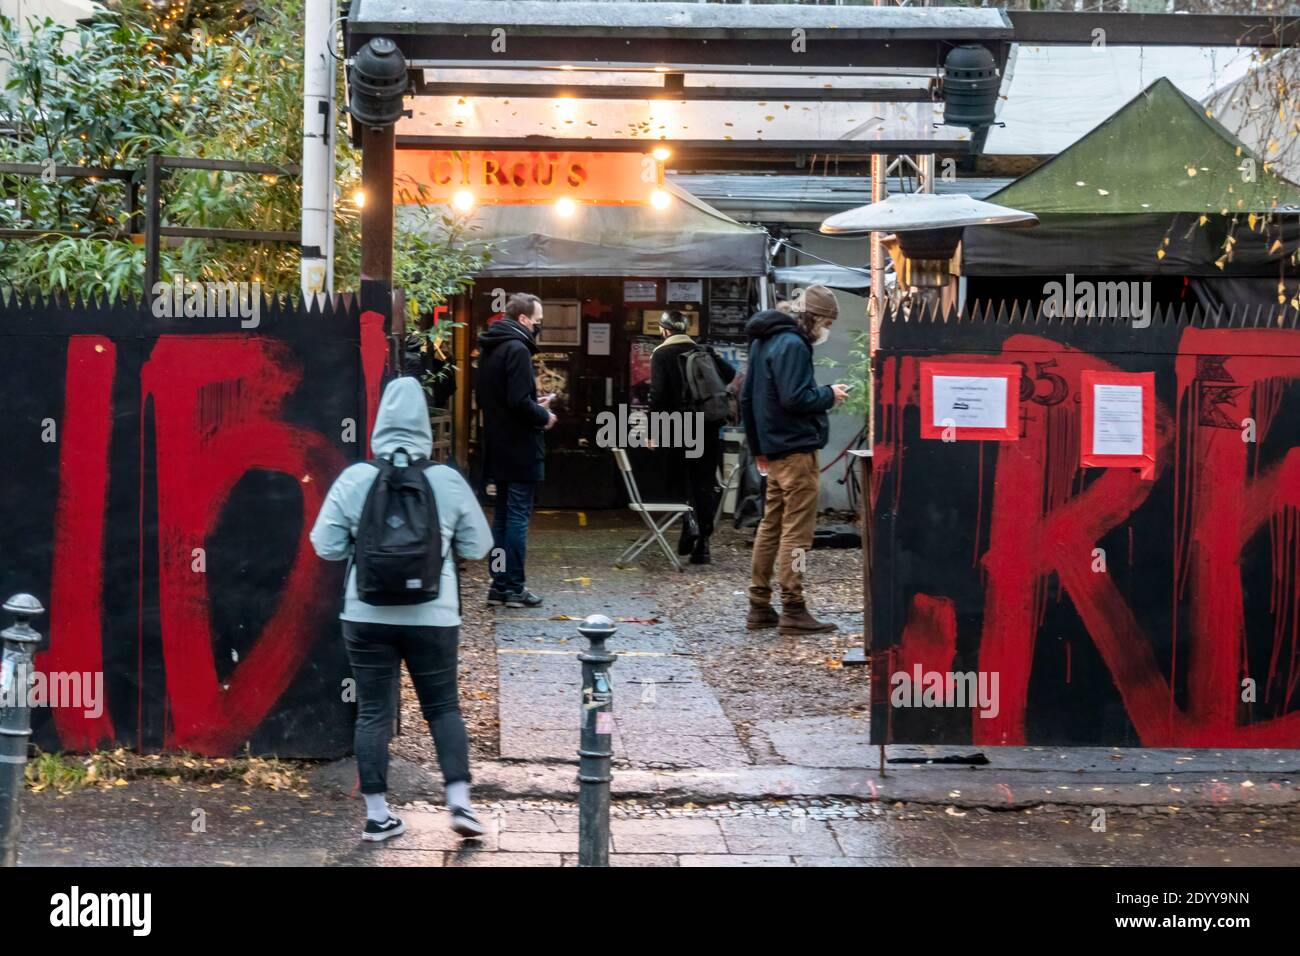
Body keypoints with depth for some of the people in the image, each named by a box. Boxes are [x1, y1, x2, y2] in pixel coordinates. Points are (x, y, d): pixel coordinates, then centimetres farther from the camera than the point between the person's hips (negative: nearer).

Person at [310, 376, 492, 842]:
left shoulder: (354, 480, -6)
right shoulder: (448, 482, -6)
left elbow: (326, 546, -2)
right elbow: (477, 547, 3)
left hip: (367, 616, 0)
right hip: (433, 616, 0)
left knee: (373, 712, 9)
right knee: (443, 707, 13)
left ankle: (377, 814, 11)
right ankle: (459, 799, 4)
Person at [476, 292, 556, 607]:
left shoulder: (490, 348, 13)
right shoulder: (517, 350, -17)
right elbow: (519, 402, -25)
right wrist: (544, 416, -7)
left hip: (498, 448, 9)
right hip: (520, 450, -9)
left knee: (502, 516, 14)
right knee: (518, 516, -4)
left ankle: (499, 583, 17)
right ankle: (514, 587, -1)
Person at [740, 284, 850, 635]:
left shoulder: (762, 342, 16)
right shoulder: (792, 345, -16)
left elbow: (747, 397, 22)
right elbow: (795, 398, -24)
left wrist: (758, 447, 25)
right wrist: (829, 395, -7)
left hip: (774, 452, 10)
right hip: (797, 451, -10)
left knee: (770, 527, 13)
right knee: (797, 532, -6)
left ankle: (759, 607, 17)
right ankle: (793, 610, -5)